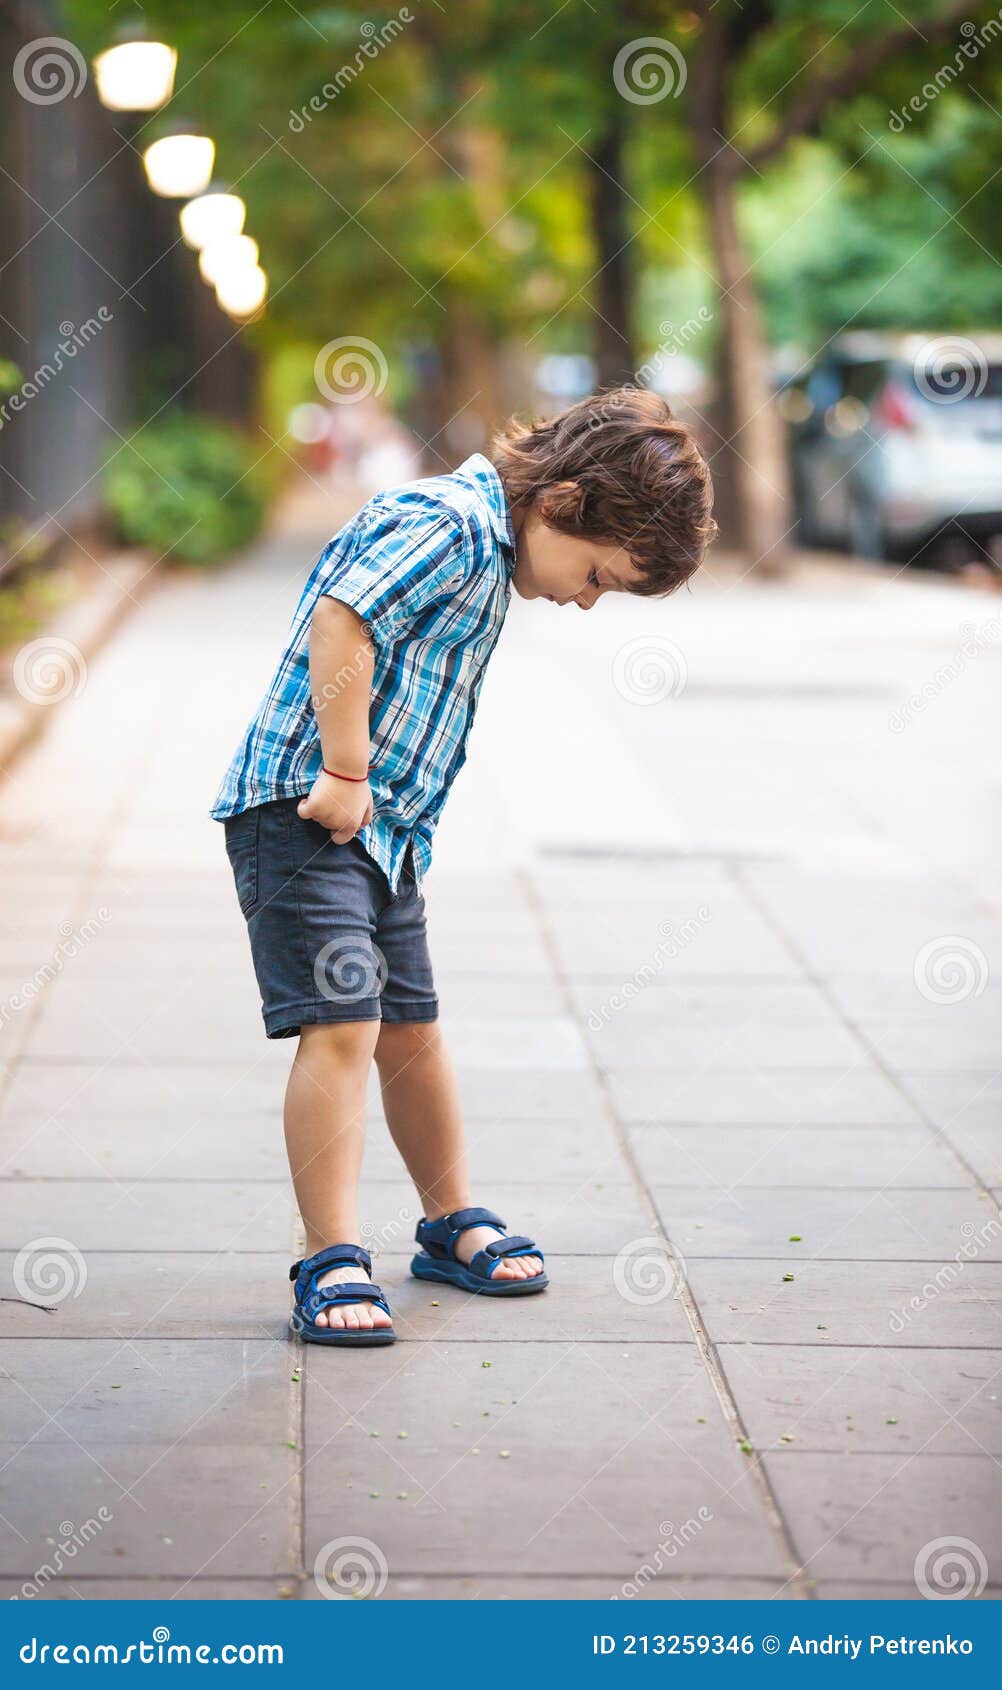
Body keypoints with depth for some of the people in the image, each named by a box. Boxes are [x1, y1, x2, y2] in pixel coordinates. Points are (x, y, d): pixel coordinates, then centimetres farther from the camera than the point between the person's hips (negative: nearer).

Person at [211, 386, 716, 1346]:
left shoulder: (484, 556, 17)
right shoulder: (451, 522, -15)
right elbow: (341, 621, -27)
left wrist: (360, 788, 12)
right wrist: (346, 773, -23)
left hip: (382, 830, 10)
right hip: (302, 810, -10)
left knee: (410, 1028, 18)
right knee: (342, 1024, -15)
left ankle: (452, 1222, 31)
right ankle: (332, 1263, -14)